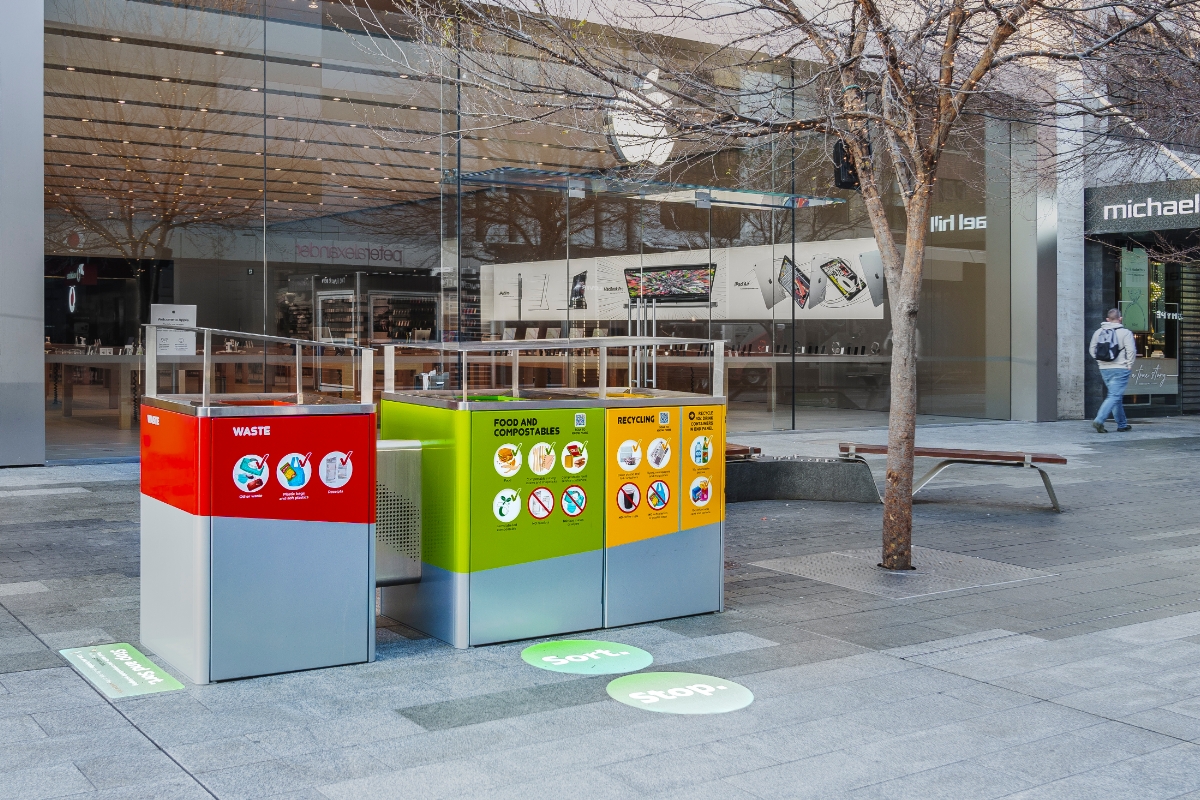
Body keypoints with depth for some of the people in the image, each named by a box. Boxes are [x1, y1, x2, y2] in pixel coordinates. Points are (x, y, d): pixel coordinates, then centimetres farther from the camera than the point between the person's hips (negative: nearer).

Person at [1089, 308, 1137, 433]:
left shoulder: (1098, 332, 8)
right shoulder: (1125, 332, -8)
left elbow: (1092, 350, 12)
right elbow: (1131, 351, -12)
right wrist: (1129, 366, 0)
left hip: (1104, 369, 6)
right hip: (1120, 369, -6)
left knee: (1117, 396, 15)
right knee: (1115, 396, -7)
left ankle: (1122, 424, 20)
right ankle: (1099, 420, -20)